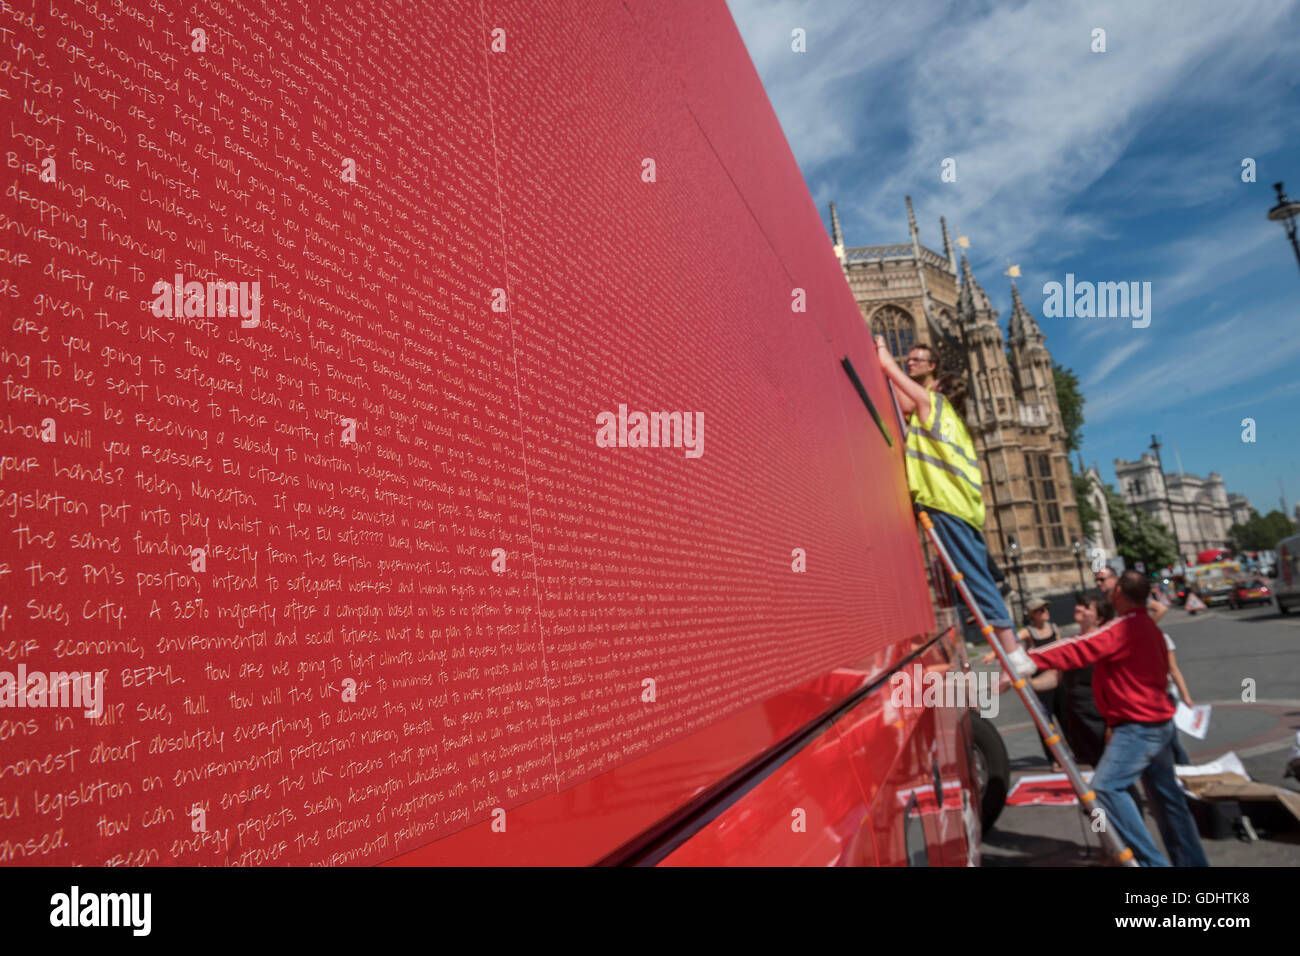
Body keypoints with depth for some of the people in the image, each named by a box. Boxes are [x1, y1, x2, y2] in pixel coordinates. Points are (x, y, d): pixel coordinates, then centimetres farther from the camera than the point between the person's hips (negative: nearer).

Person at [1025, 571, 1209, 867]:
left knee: (1106, 787, -16)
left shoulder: (1124, 628, -18)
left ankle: (1150, 860, -13)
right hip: (1158, 722, 10)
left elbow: (1078, 651, -25)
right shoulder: (1148, 626, 14)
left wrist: (1030, 658, -22)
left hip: (1138, 727, -10)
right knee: (1165, 795, 16)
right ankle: (1192, 860, 24)